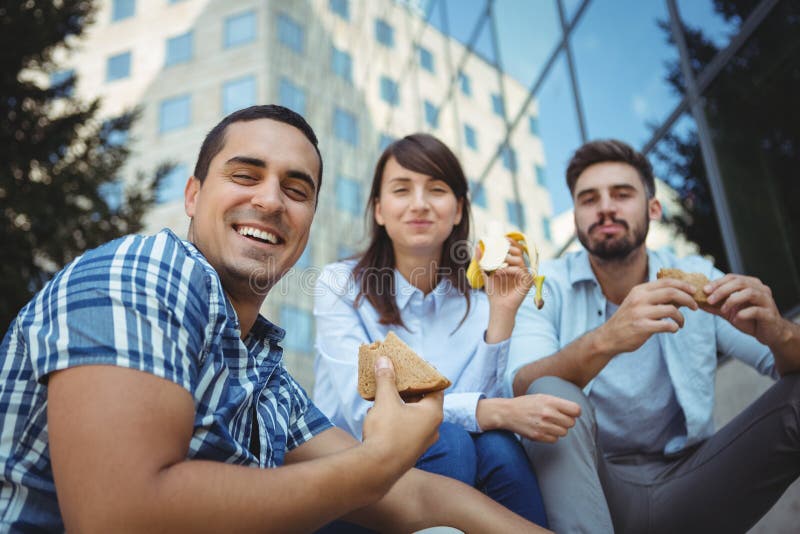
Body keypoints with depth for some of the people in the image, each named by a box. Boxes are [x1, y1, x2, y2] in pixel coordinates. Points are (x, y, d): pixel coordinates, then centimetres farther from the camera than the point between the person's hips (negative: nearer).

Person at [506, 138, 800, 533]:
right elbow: (521, 390, -21)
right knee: (552, 395, -31)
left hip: (685, 482, 2)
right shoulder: (547, 288, -5)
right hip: (586, 485, -1)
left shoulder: (696, 280, 2)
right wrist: (604, 340, -41)